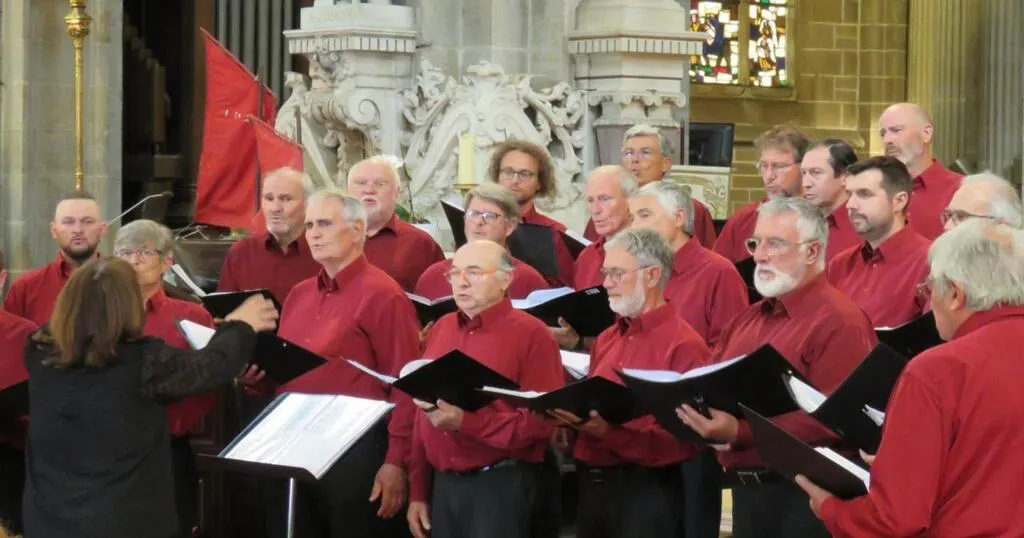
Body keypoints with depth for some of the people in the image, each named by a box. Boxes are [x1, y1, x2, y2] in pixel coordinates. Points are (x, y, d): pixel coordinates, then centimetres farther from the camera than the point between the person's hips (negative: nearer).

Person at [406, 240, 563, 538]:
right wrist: (417, 492, 11)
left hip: (502, 487, -6)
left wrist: (465, 421, -22)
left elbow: (541, 422, -15)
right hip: (442, 486, 6)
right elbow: (423, 416, 14)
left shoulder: (531, 335, -8)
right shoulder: (441, 329, 12)